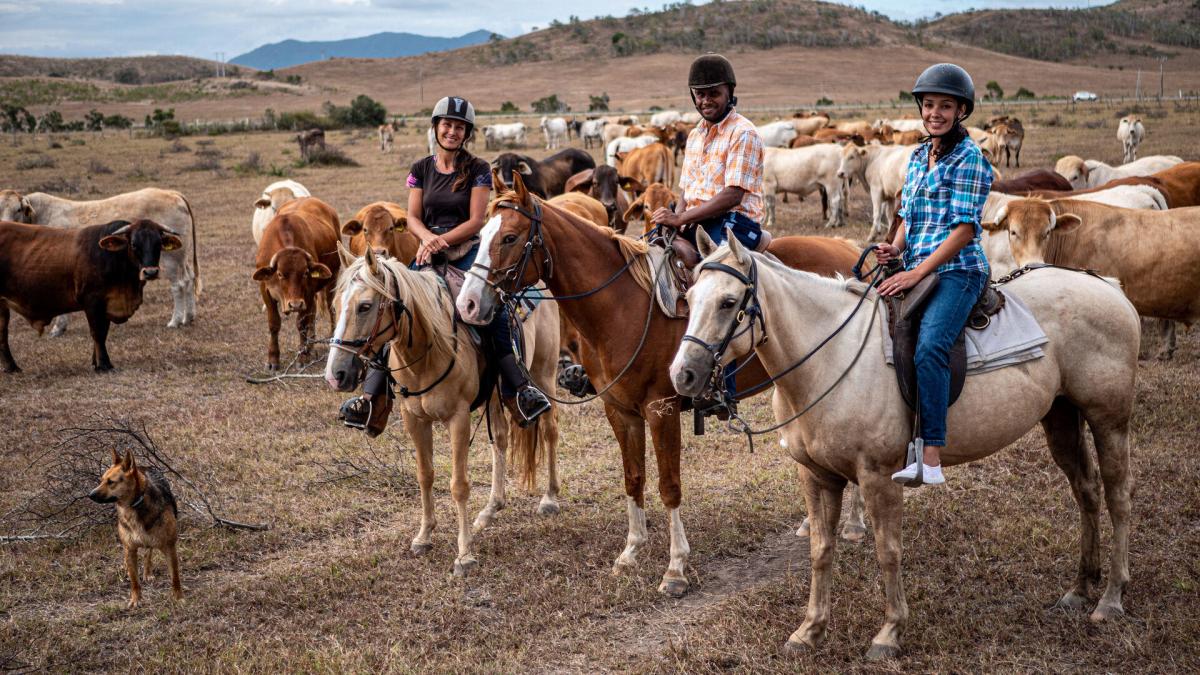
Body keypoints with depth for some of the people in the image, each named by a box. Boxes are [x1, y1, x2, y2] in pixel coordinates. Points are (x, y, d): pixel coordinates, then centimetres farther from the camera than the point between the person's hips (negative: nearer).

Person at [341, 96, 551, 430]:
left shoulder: (478, 170, 2)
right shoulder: (421, 169, 12)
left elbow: (476, 220, -5)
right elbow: (413, 218, 6)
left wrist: (442, 240, -17)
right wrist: (428, 237, -15)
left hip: (467, 250, -3)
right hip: (429, 251, 3)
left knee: (495, 311, -26)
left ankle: (517, 390, -23)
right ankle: (370, 394, -13)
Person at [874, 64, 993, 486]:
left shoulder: (969, 158, -5)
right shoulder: (918, 156, 18)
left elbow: (964, 228, -12)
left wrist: (917, 273, -18)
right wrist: (896, 248, 0)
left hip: (957, 272, -8)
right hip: (914, 271, 8)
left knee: (930, 347, -29)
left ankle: (931, 460, -32)